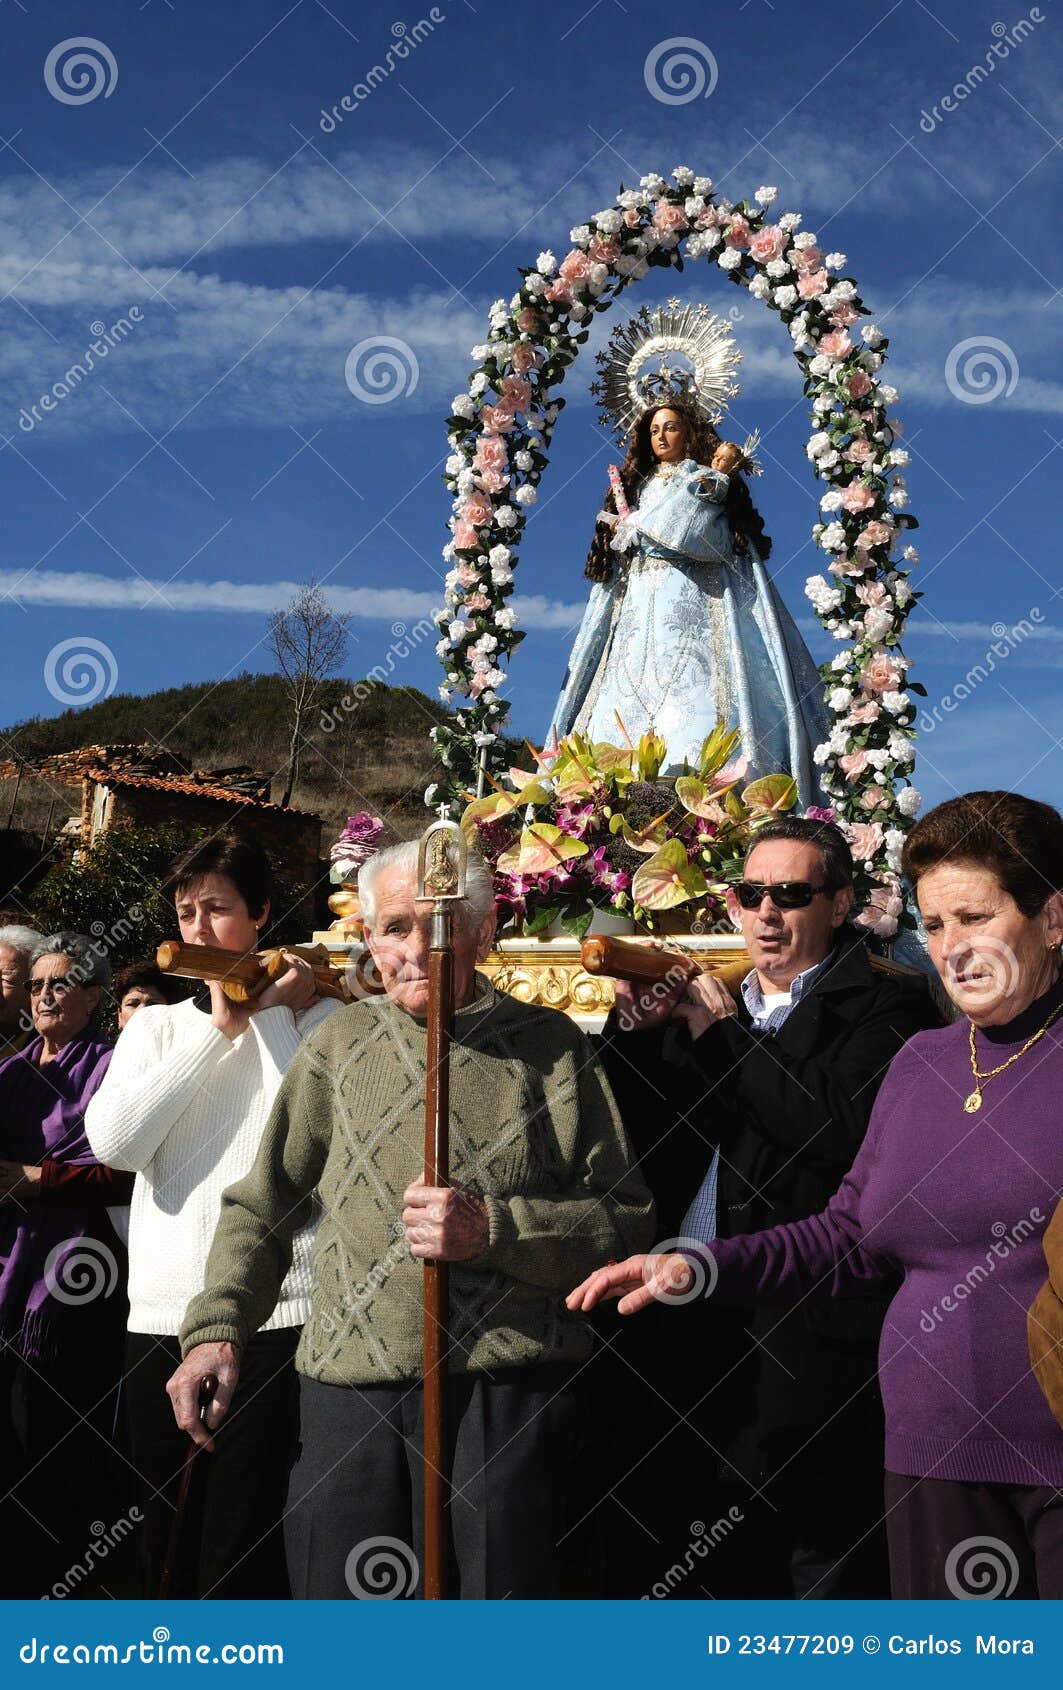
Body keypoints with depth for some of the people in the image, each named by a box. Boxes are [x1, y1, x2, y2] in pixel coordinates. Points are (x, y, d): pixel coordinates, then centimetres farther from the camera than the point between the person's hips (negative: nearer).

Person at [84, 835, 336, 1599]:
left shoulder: (313, 1017, 3)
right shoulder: (156, 1026, 14)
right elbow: (113, 1140, -4)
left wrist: (270, 1013, -7)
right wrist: (219, 1027, -4)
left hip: (273, 1319, -4)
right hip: (160, 1319, 5)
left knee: (240, 1563, -5)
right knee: (167, 1554, 13)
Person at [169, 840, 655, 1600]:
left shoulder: (552, 1046, 4)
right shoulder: (340, 1043, 12)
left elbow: (628, 1219, 1)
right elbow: (260, 1207, 17)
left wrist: (494, 1230, -12)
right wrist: (215, 1328, 4)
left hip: (509, 1390, -2)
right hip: (350, 1388, 2)